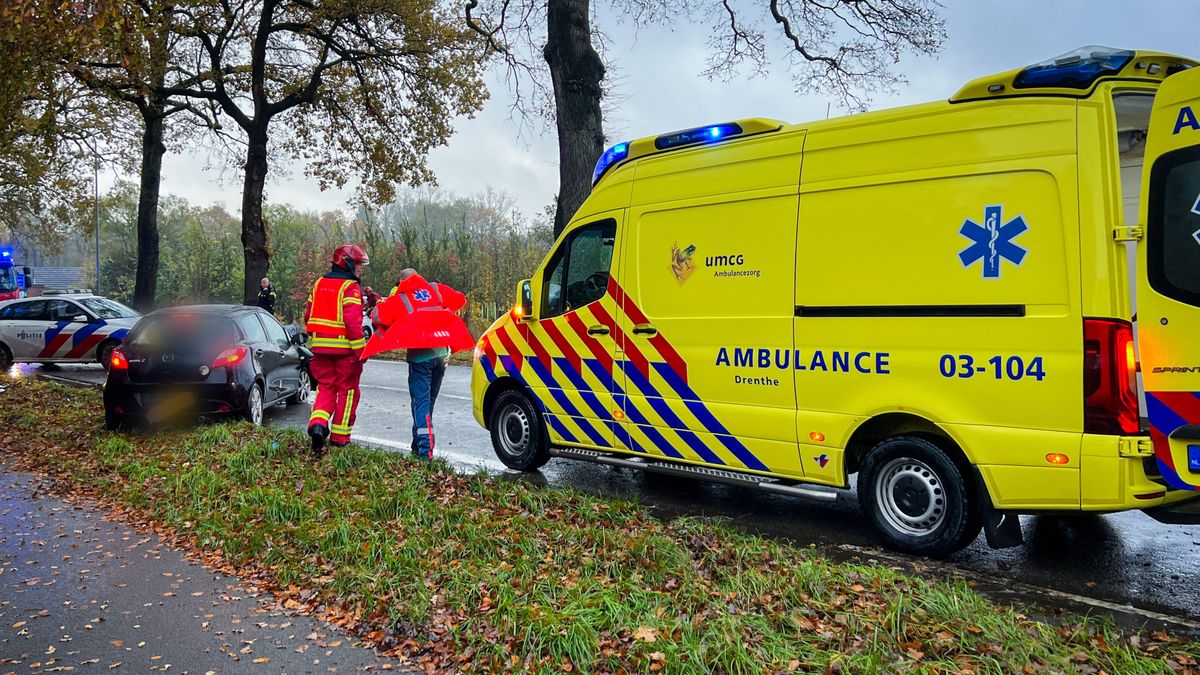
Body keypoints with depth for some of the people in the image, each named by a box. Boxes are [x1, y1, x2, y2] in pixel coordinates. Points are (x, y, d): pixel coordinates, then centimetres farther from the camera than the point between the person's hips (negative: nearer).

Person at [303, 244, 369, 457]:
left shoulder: (319, 284, 12)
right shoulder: (350, 287, -10)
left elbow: (308, 315, 15)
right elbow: (352, 321, -20)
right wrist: (360, 349, -17)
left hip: (320, 347, 6)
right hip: (344, 348, -6)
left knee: (326, 387, 14)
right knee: (347, 390, 6)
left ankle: (317, 424, -10)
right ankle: (339, 437, 11)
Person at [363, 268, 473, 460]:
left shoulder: (399, 299, 1)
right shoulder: (436, 290, 11)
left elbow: (378, 316, -5)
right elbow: (460, 300, 17)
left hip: (419, 356, -4)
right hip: (441, 354, 4)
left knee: (420, 402, -3)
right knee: (429, 400, 15)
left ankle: (425, 449, -14)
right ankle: (418, 444, 25)